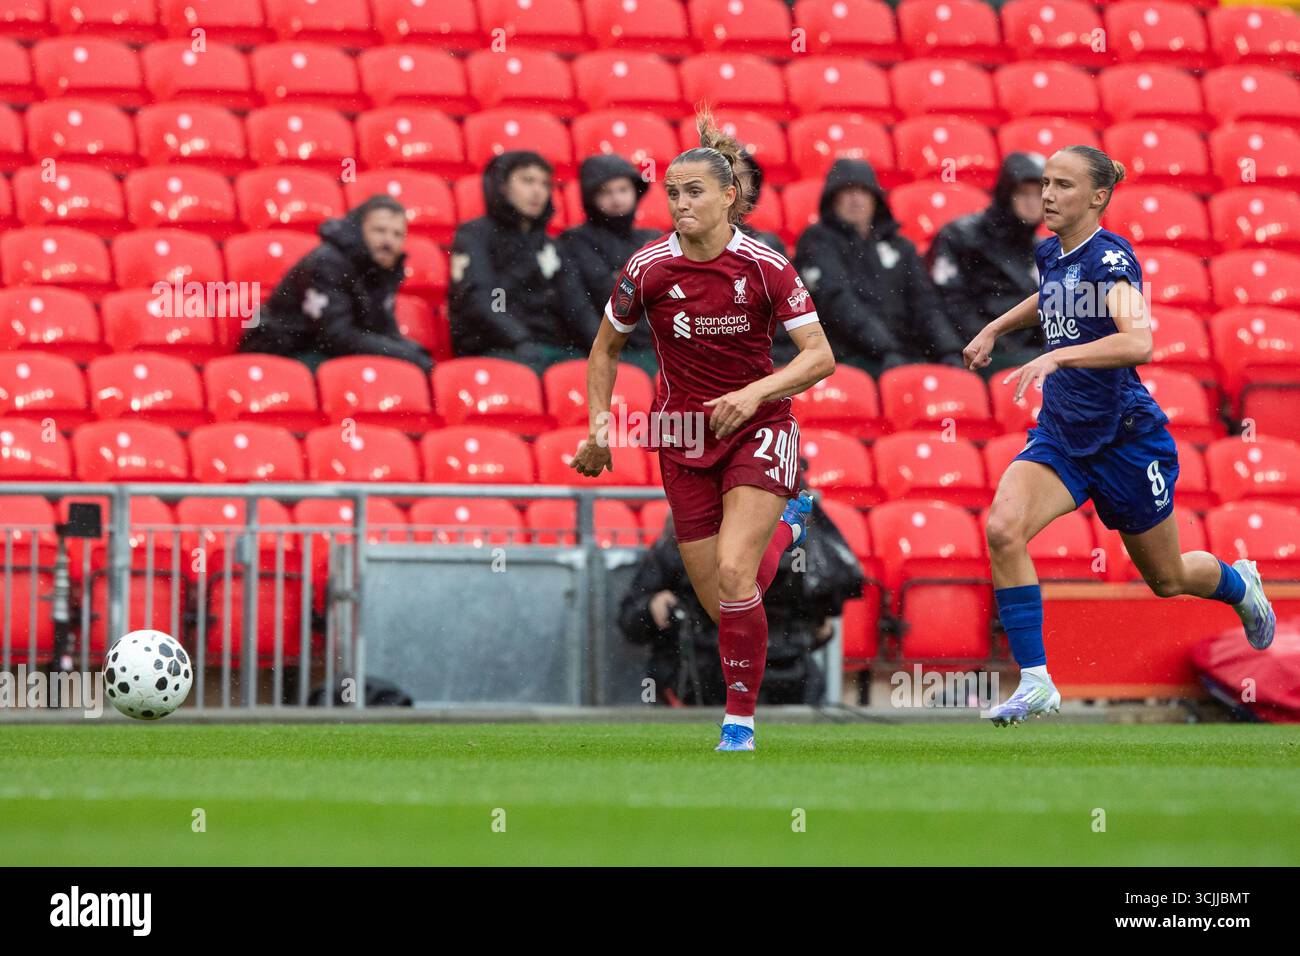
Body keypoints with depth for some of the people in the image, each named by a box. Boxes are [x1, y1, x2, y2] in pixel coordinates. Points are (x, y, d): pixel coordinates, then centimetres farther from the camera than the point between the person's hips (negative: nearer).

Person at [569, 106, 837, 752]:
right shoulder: (647, 269, -7)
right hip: (685, 441, 3)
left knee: (732, 572, -23)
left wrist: (754, 393, -26)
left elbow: (820, 357, -12)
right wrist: (598, 426, 2)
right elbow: (606, 348, 10)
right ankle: (785, 528, 39)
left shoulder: (764, 267, -13)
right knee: (717, 600, 4)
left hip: (757, 431, -3)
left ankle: (739, 721, -9)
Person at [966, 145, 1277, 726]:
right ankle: (1035, 682, -17)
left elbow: (1138, 342, -37)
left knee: (1165, 578, 13)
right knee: (1003, 529, -22)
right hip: (1060, 434, 6)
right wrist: (994, 329, 24)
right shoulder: (1051, 254, 3)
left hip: (1125, 438, -6)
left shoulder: (1111, 258, -20)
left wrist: (1056, 356, -45)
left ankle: (1240, 585, 49)